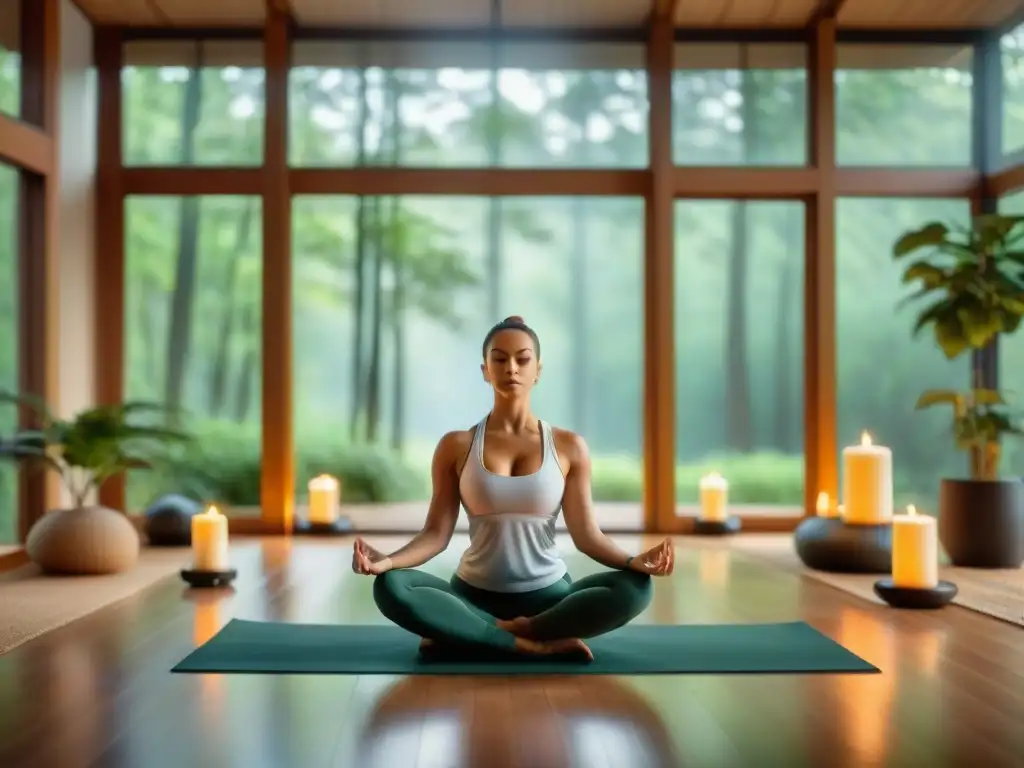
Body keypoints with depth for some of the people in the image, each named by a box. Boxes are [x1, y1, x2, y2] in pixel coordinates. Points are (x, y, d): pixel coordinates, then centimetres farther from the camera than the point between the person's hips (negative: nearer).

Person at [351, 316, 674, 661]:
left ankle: (463, 634, -24)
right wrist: (387, 560, -22)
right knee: (390, 587, -29)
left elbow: (586, 534, -1)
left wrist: (633, 561, -21)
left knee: (634, 588, -29)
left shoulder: (569, 446, 2)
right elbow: (437, 533, -2)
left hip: (548, 595, 1)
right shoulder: (456, 446, 1)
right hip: (474, 594, -1)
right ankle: (540, 644, -27)